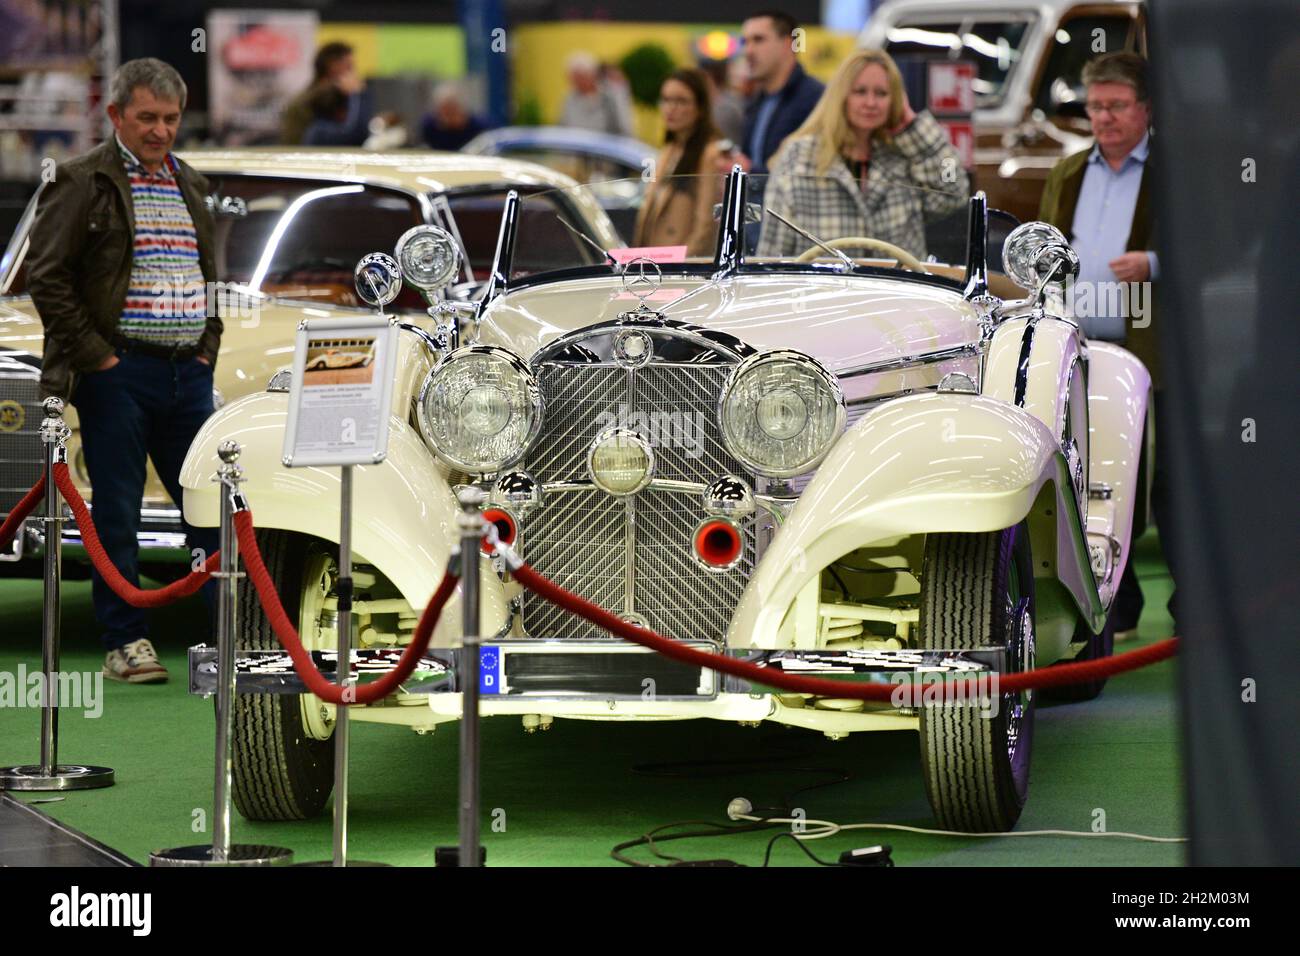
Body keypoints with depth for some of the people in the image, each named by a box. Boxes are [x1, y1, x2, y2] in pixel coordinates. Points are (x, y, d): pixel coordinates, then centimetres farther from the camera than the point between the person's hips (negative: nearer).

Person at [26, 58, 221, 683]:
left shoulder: (190, 187, 17)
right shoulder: (84, 183, -3)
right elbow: (45, 276, -8)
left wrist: (207, 349, 13)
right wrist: (95, 355, -11)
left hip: (188, 373, 6)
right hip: (118, 371, -6)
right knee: (117, 512, -1)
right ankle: (125, 642, 4)